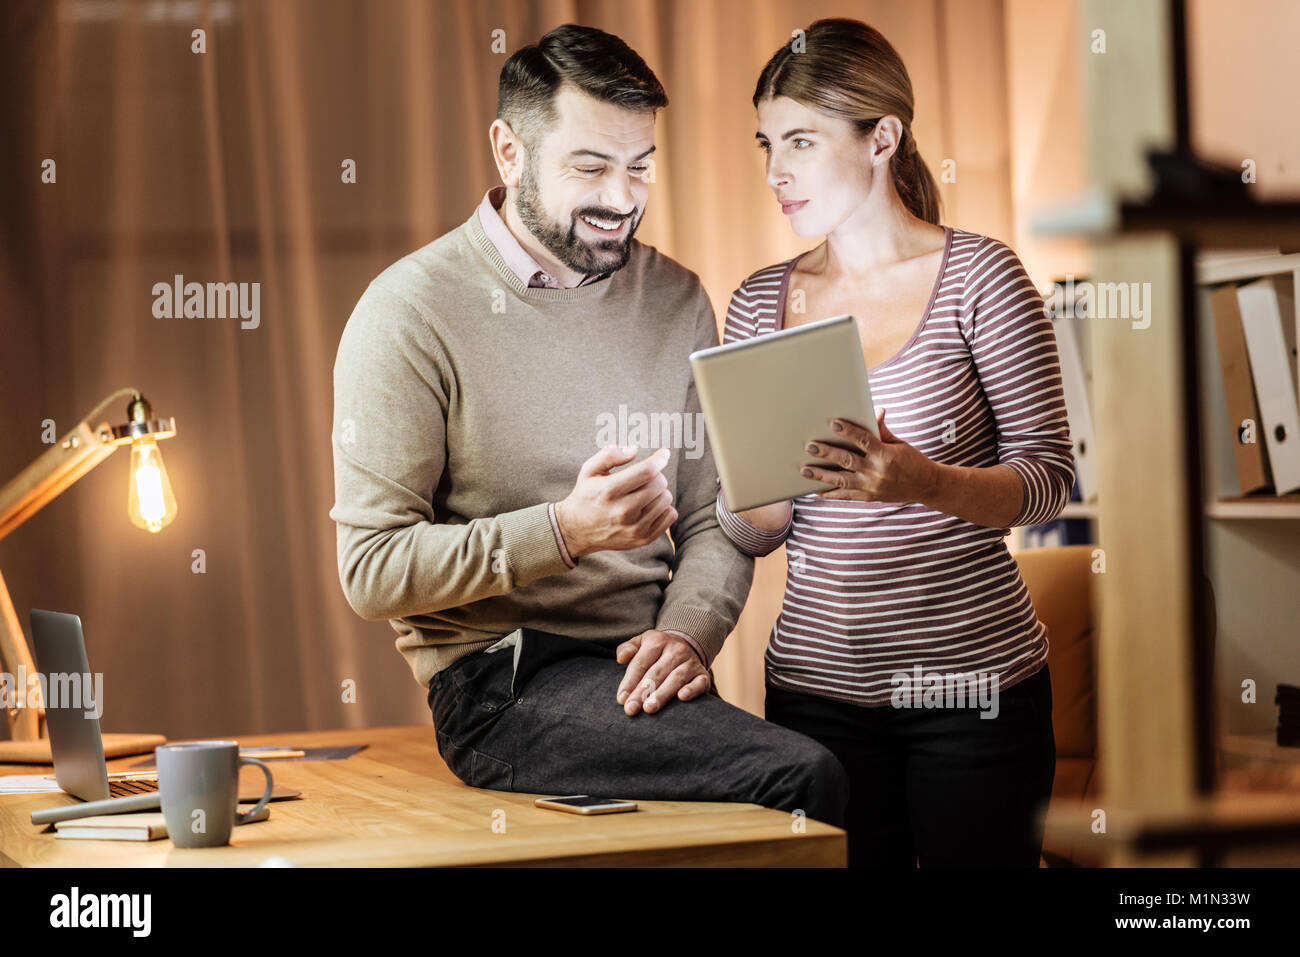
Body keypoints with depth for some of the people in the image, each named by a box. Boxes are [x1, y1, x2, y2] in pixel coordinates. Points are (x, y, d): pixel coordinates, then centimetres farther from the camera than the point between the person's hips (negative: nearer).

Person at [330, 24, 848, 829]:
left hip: (642, 673, 6)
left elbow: (714, 516, 15)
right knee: (802, 779, -27)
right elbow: (373, 569, -9)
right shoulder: (412, 311, -5)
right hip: (502, 683, -5)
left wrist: (690, 629, -7)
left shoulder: (677, 301, 13)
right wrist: (564, 532, -21)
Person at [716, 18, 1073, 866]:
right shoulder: (760, 305, 7)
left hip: (974, 685, -3)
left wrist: (927, 484, -25)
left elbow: (1049, 478, -7)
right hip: (818, 684, 3)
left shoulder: (978, 277, -4)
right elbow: (751, 537, 9)